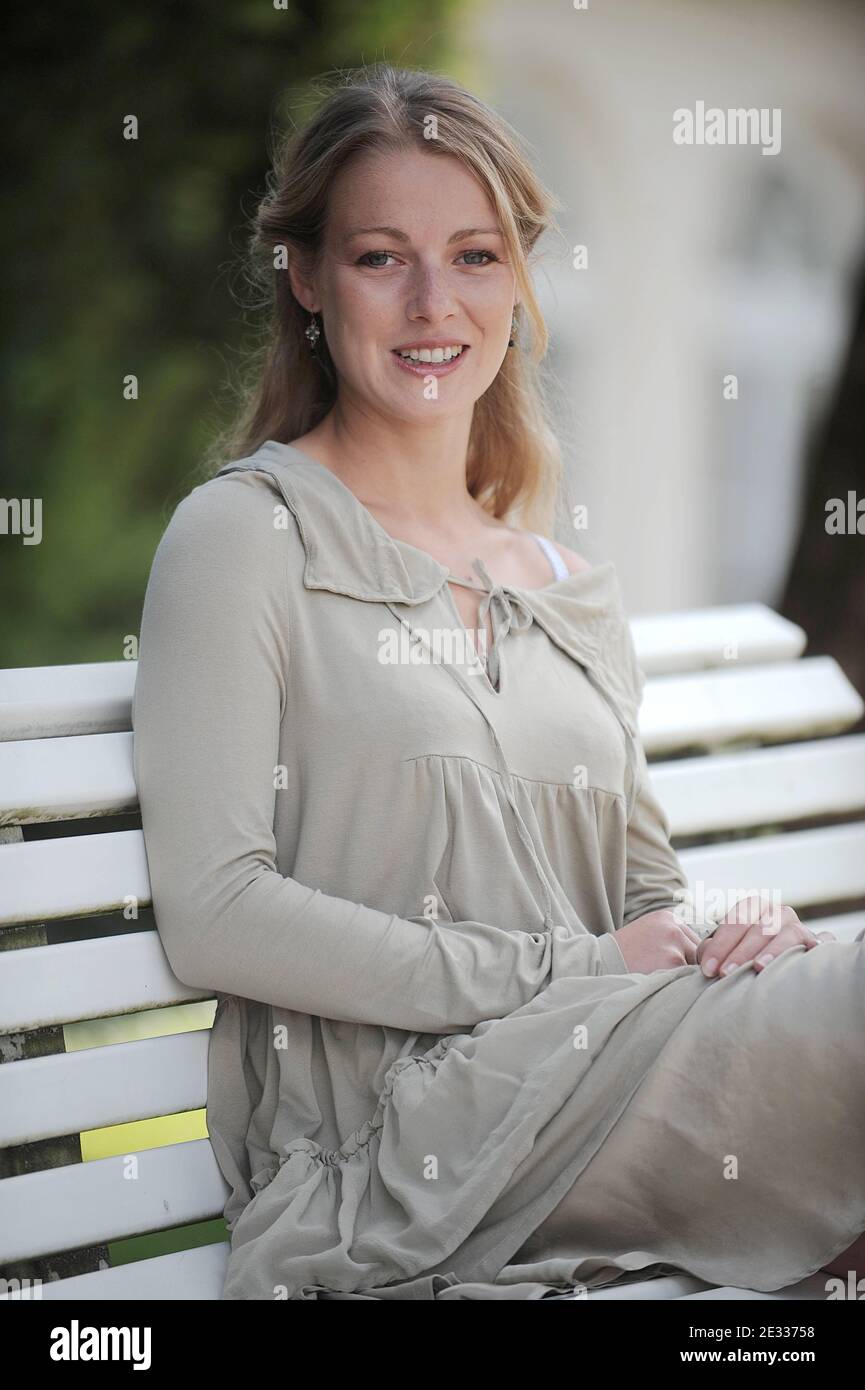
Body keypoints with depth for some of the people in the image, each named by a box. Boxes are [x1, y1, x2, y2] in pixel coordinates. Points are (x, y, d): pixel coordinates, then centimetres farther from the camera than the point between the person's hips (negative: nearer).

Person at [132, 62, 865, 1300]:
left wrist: (734, 939, -2)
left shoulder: (577, 594, 20)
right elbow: (213, 913, -9)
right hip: (407, 1127, -6)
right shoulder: (248, 535, 1)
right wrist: (570, 968, -10)